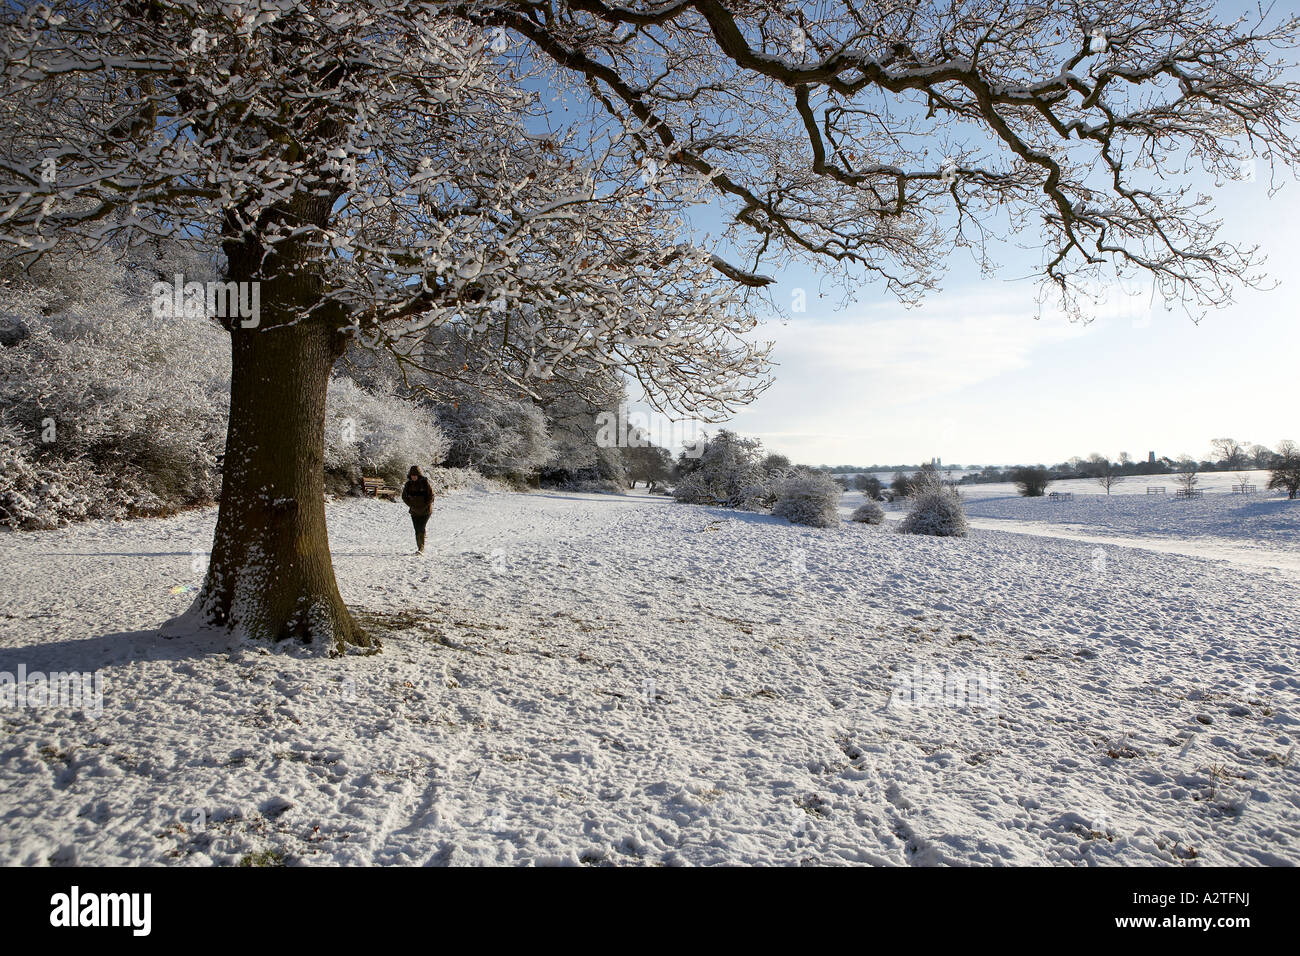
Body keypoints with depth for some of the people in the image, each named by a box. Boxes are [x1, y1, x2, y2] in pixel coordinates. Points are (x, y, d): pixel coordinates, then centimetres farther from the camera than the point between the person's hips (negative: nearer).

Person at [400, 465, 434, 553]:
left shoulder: (425, 482, -9)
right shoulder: (408, 484, 4)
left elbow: (431, 496, -7)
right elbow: (404, 496, 13)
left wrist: (424, 506, -12)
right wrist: (411, 506, 1)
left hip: (425, 510, -4)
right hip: (414, 511, 4)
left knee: (421, 529, -15)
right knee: (417, 530, 5)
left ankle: (421, 549, -16)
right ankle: (419, 548, 15)